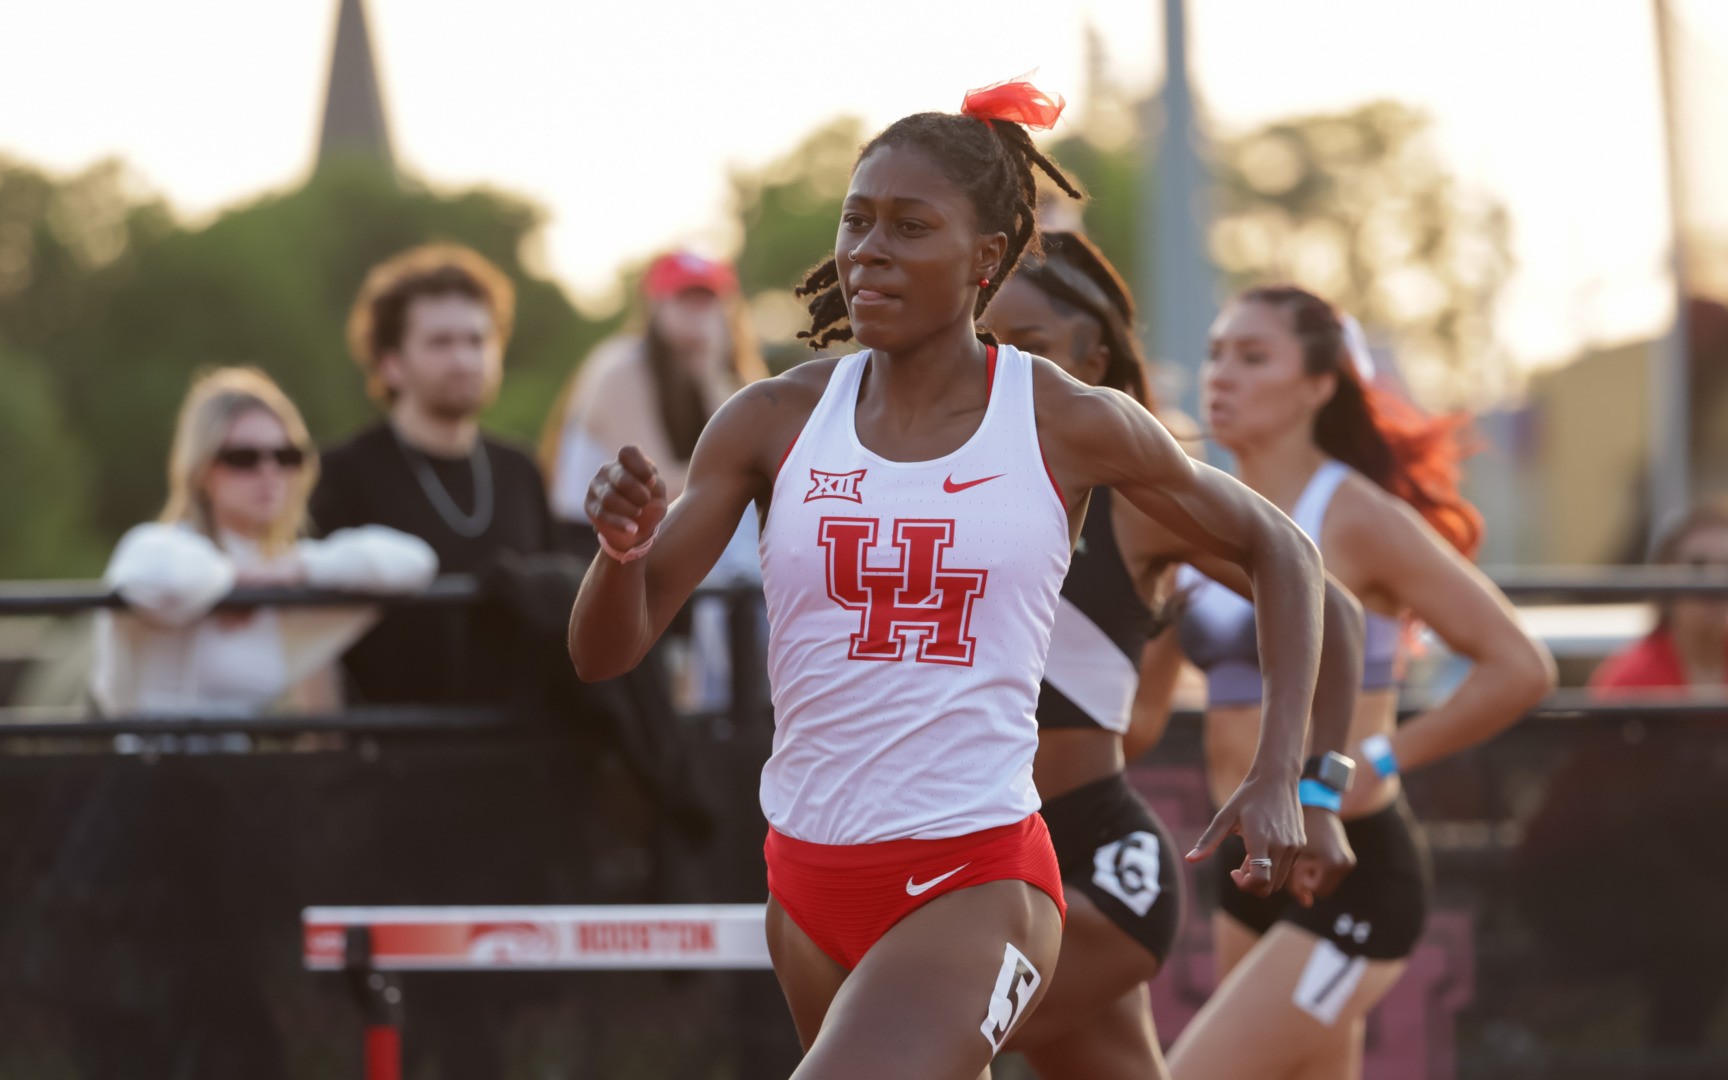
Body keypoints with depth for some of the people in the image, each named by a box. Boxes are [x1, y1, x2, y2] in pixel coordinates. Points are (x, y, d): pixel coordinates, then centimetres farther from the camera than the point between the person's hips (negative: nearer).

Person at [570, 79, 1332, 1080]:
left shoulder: (1072, 426, -5)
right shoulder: (772, 423, 1)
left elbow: (1279, 550, 9)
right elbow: (606, 650, 1)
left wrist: (1280, 778, -2)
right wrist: (623, 546, -23)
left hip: (975, 891, -5)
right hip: (812, 883, 5)